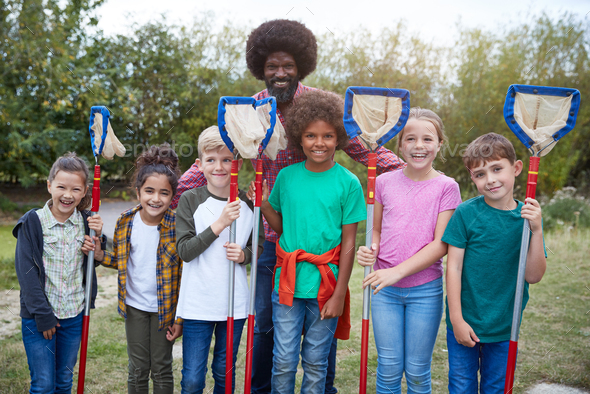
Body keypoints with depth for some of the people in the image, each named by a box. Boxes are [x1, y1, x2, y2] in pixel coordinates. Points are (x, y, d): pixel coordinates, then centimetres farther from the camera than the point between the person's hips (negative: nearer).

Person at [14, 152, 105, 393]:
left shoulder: (86, 222, 0)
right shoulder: (32, 222, -10)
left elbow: (92, 263, 7)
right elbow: (26, 272, -11)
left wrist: (97, 237, -11)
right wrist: (42, 315, -13)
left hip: (74, 315, 3)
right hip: (38, 316, -3)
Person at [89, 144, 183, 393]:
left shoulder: (178, 226, -16)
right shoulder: (125, 222, -5)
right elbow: (120, 261, 9)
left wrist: (180, 318, -10)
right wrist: (99, 255, -12)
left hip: (164, 307, -3)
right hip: (134, 306, 3)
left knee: (161, 370, 12)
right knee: (138, 369, 15)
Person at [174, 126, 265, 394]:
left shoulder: (249, 203, 0)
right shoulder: (190, 200, -7)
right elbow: (184, 251, -13)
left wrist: (244, 255, -12)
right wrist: (219, 224, -21)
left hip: (235, 303, 2)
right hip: (197, 303, -2)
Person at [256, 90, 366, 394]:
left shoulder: (348, 183, -5)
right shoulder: (286, 176, 2)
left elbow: (349, 242, -4)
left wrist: (339, 294, -6)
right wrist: (264, 203, -4)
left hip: (326, 286, -1)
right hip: (287, 282, 2)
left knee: (316, 362, 10)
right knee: (284, 360, 7)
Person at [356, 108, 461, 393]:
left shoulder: (446, 187, -5)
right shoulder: (384, 182, 2)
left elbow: (441, 244, -10)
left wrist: (397, 271, -18)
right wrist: (370, 251, -10)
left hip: (425, 289, -1)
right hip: (385, 288, 2)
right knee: (389, 368, 9)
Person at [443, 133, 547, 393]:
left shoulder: (527, 215, -4)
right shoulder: (466, 213, -12)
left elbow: (533, 276, -8)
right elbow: (454, 267, -10)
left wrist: (537, 231, -20)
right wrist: (457, 319, -10)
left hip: (505, 326, 2)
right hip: (464, 323, -2)